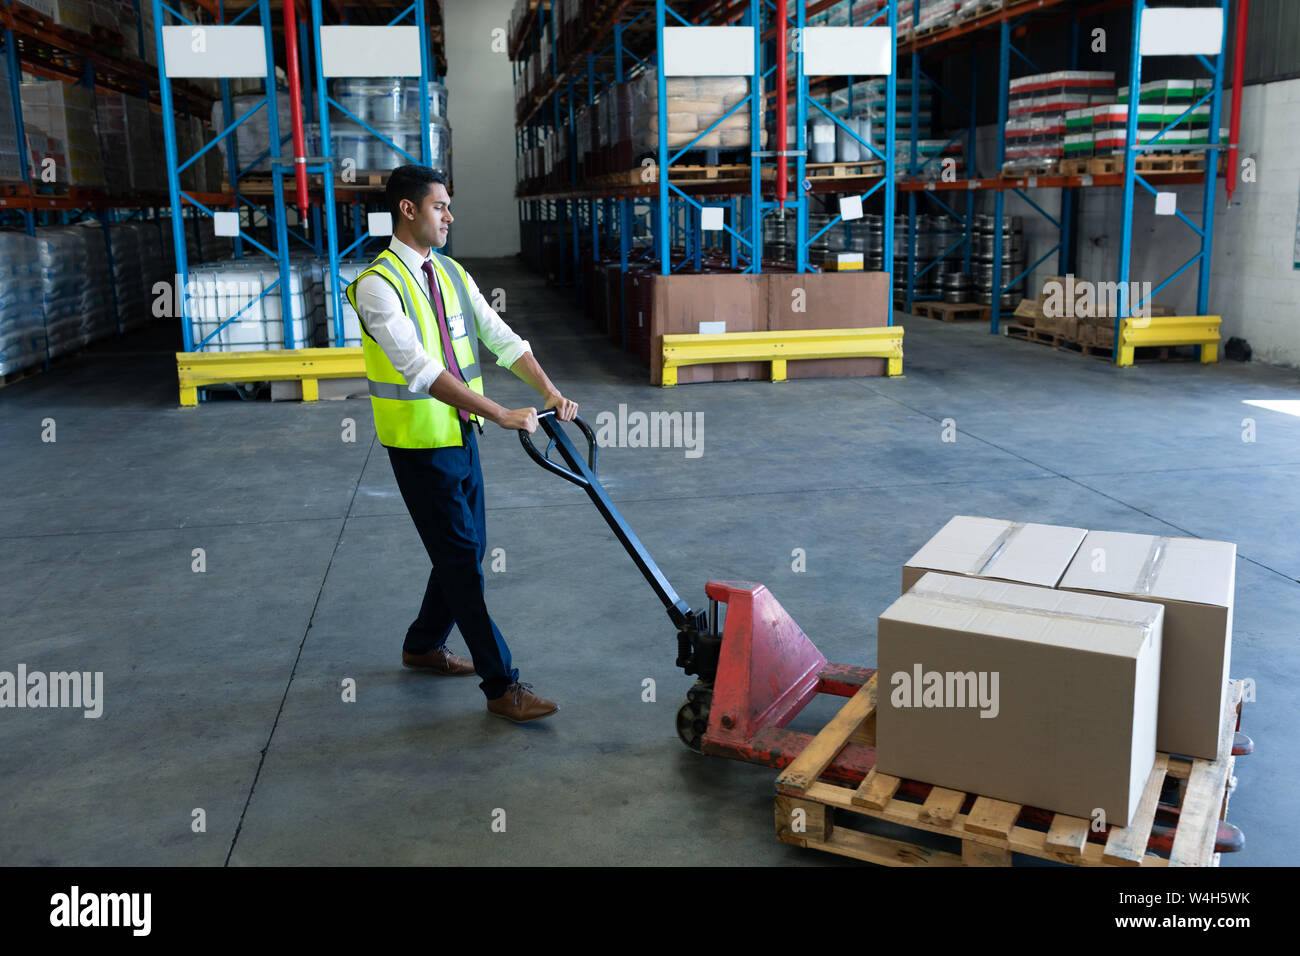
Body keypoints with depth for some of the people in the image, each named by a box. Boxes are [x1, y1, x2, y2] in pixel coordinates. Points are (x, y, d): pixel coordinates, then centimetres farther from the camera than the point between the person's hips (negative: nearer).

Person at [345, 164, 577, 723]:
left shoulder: (452, 274, 9)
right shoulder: (378, 284, -17)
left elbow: (501, 338, 5)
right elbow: (420, 369, -27)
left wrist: (550, 393, -10)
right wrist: (501, 413, -32)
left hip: (461, 434, 8)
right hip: (421, 445, -8)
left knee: (469, 548, 17)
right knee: (461, 560, -4)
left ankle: (424, 645, 39)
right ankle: (501, 686, 5)